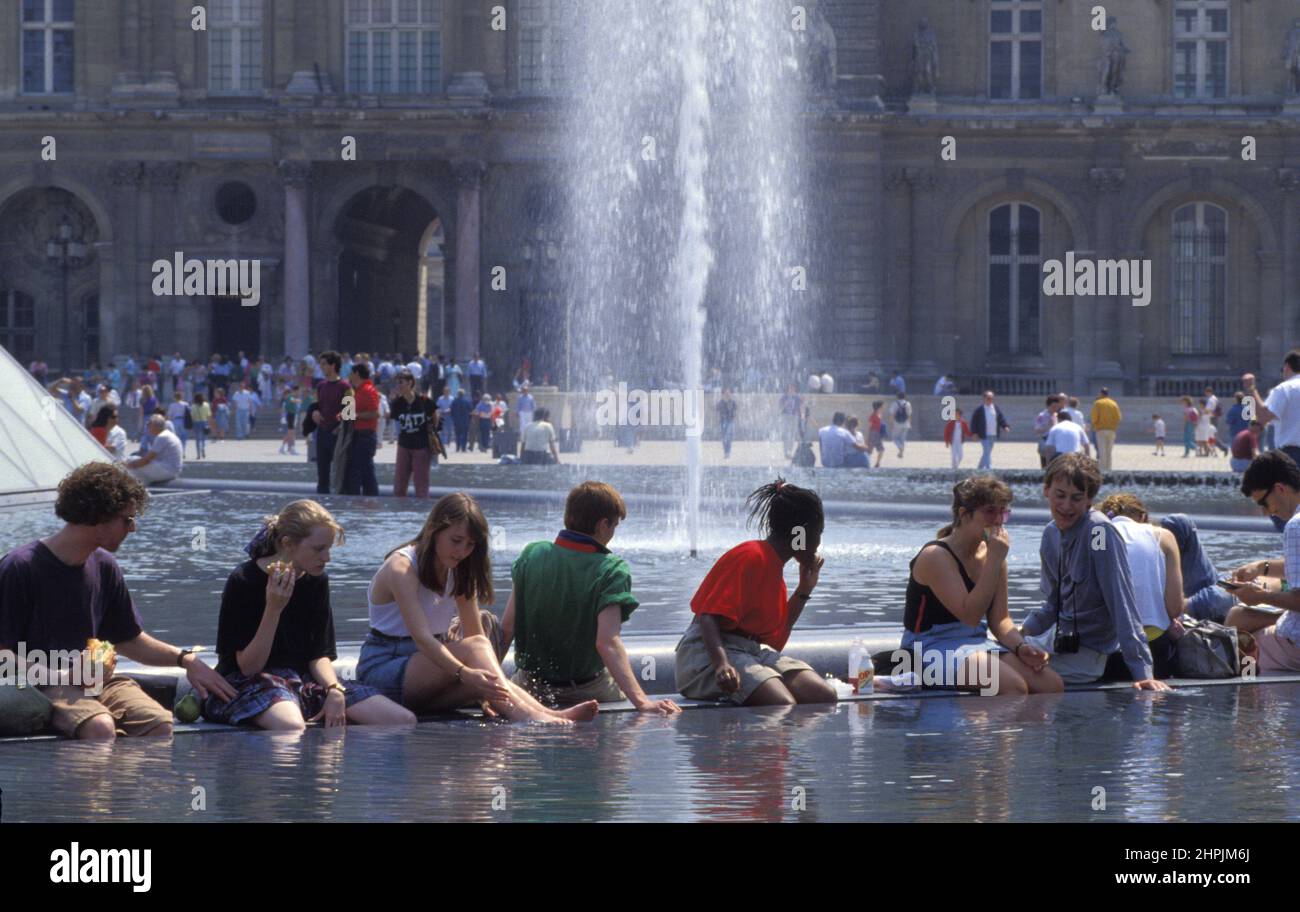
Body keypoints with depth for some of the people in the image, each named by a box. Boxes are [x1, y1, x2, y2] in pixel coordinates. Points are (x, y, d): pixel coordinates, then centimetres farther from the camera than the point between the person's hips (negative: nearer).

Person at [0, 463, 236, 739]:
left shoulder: (104, 567, 13)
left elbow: (129, 640, 25)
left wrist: (186, 659, 9)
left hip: (98, 681, 6)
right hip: (43, 685, -6)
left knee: (163, 726, -23)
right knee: (100, 726, -37)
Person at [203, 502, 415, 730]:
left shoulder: (316, 581, 9)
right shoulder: (244, 581, -10)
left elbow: (319, 655, 8)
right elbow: (248, 667, -12)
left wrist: (334, 690, -14)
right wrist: (274, 609, -24)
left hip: (304, 679, 6)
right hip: (250, 683, -6)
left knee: (404, 720, -12)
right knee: (292, 727, -44)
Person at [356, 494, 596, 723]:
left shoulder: (459, 573, 12)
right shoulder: (401, 567, -15)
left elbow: (475, 633, 6)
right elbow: (421, 637, -28)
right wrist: (464, 674, -43)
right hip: (382, 669, -7)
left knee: (485, 682, -27)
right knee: (473, 647, -31)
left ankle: (549, 714, -46)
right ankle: (521, 712, -51)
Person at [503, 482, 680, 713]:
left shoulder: (532, 554, -8)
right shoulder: (611, 570, -19)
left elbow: (507, 627, -6)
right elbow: (607, 642, -31)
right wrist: (642, 701, -37)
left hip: (530, 684, 4)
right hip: (587, 692, -4)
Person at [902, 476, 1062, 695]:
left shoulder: (991, 554, 9)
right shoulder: (936, 556, -15)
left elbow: (999, 620, 12)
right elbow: (970, 615, -23)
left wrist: (1021, 647, -9)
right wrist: (995, 560, -22)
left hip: (978, 645, 8)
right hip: (932, 650, -8)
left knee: (1053, 684, -13)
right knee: (1014, 686, -31)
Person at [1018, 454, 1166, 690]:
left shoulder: (1100, 531, -19)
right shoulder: (1051, 534, 6)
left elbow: (1122, 602, -23)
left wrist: (1142, 672, -28)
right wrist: (1021, 632, 5)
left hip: (1089, 653, -8)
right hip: (1060, 640, 8)